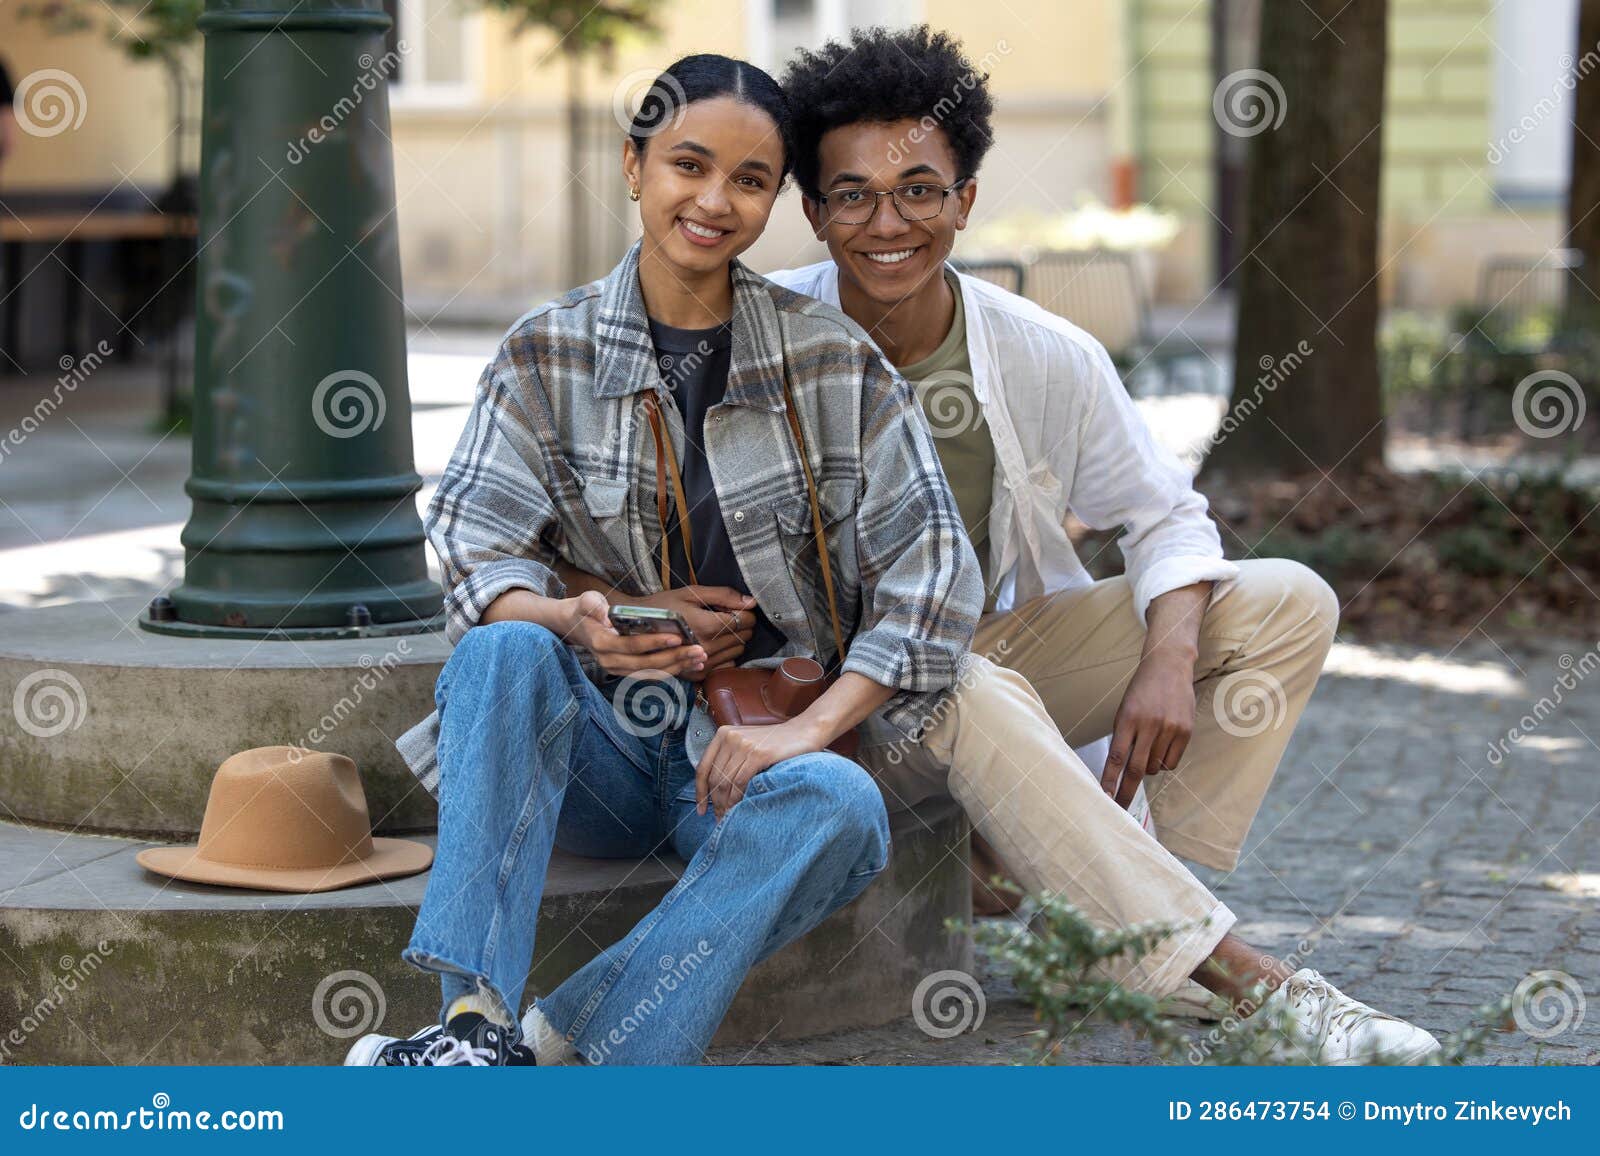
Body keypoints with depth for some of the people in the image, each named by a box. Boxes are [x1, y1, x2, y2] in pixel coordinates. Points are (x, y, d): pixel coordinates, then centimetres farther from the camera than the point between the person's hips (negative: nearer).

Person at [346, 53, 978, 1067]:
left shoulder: (830, 358, 2)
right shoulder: (546, 355, 5)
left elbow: (931, 565, -3)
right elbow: (477, 547, -3)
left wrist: (811, 725, -15)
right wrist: (578, 625, -25)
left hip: (747, 749, 0)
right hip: (600, 739, 1)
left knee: (840, 805, -34)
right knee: (503, 652, -32)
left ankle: (566, 1045, -36)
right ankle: (476, 1018, -42)